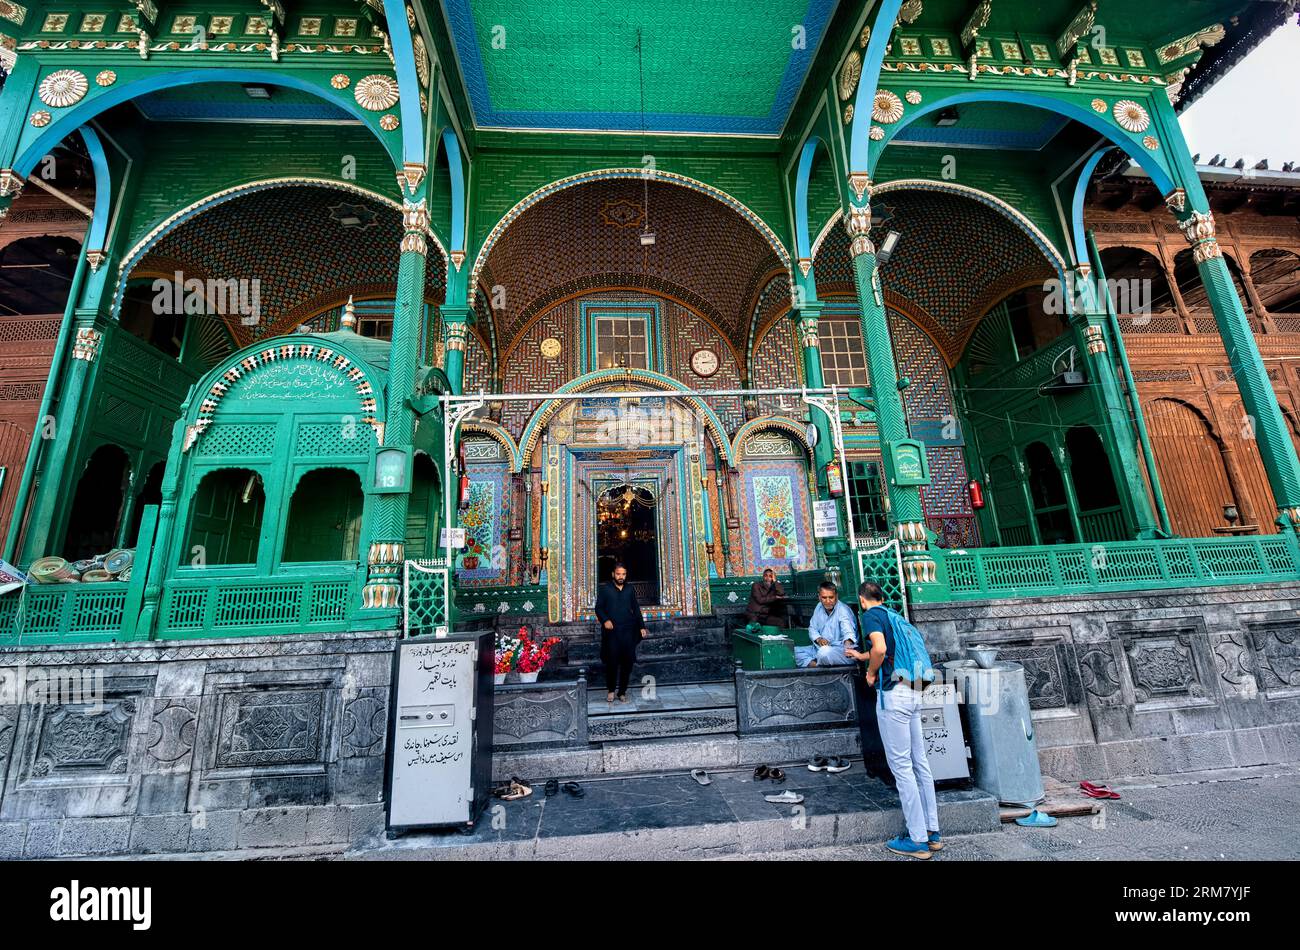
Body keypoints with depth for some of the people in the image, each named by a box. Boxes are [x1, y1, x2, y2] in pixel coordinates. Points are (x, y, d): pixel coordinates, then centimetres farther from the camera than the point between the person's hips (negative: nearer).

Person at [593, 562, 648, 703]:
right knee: (611, 662, -2)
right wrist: (605, 620, -16)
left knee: (627, 662, 2)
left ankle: (622, 692, 17)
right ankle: (611, 690, 19)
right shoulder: (604, 589, 3)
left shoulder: (630, 589, 10)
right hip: (611, 631, -2)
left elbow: (636, 609, 14)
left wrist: (641, 627, 8)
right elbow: (598, 608, 1)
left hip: (628, 631, 3)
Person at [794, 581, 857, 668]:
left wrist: (848, 643, -56)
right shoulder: (819, 608, 7)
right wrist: (819, 639, -9)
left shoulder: (843, 610, -16)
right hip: (820, 648, 8)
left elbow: (848, 631, -32)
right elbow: (812, 629, 13)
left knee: (824, 652, -39)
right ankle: (814, 665, -24)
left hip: (840, 650, -8)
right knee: (795, 651, -4)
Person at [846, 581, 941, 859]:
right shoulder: (892, 615, 18)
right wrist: (860, 655, 49)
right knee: (919, 762, 14)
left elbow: (880, 649, -25)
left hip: (893, 693, -9)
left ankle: (918, 839, 7)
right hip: (913, 692, 9)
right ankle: (932, 832, 24)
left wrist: (871, 673, -7)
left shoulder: (871, 615, -8)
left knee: (901, 766, 0)